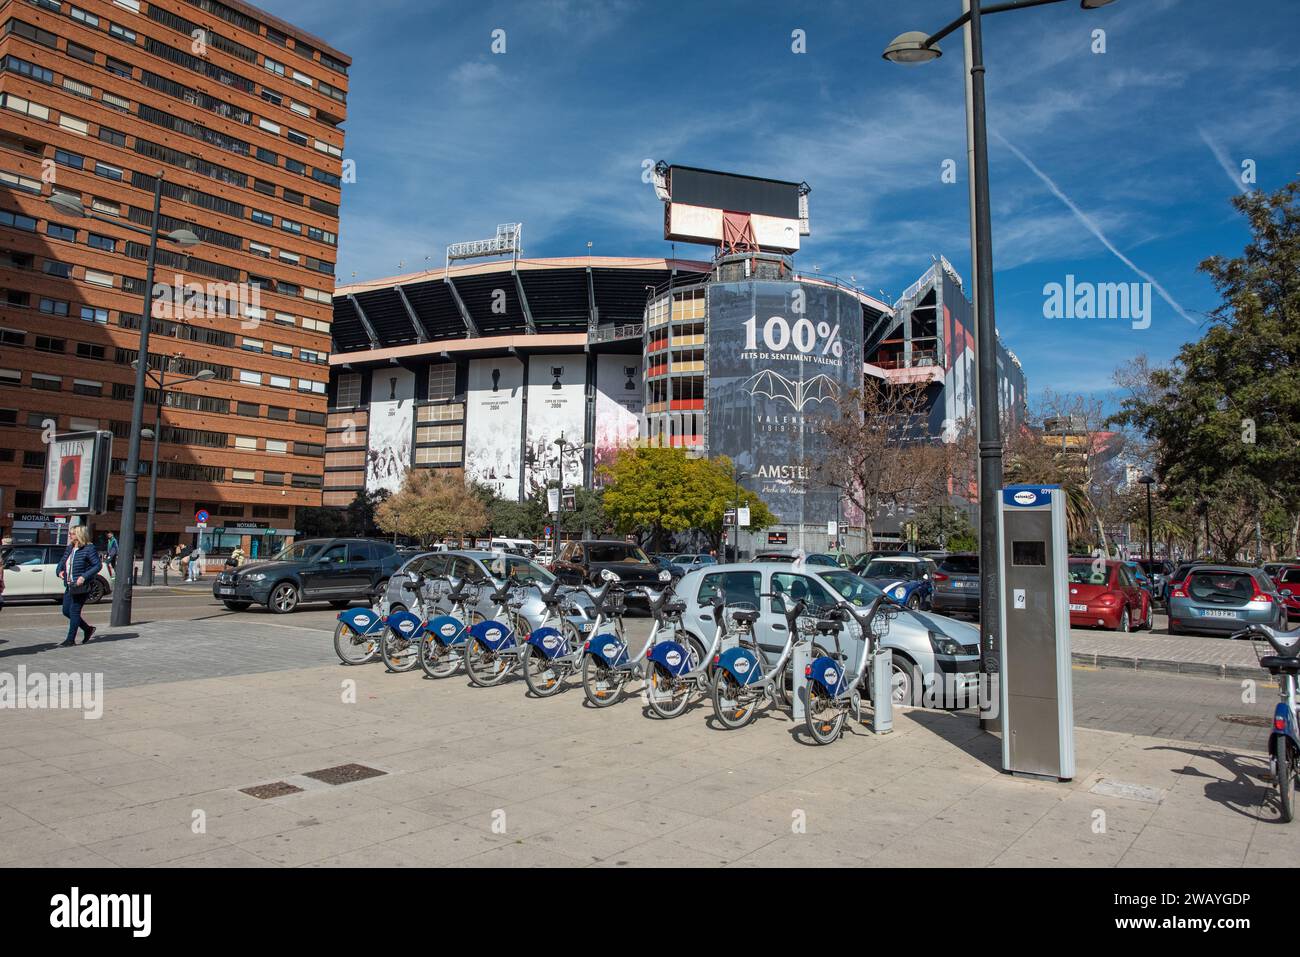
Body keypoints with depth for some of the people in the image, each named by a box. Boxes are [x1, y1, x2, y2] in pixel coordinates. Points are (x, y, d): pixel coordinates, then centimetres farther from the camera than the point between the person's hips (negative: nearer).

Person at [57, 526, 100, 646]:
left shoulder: (89, 549, -13)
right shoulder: (69, 548, 11)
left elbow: (98, 565, -16)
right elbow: (62, 562, 21)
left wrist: (84, 577, -24)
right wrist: (60, 571, 0)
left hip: (81, 586, -8)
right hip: (69, 585, 8)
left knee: (74, 611, -3)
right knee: (66, 611, 11)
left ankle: (70, 640, 6)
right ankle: (88, 628, 26)